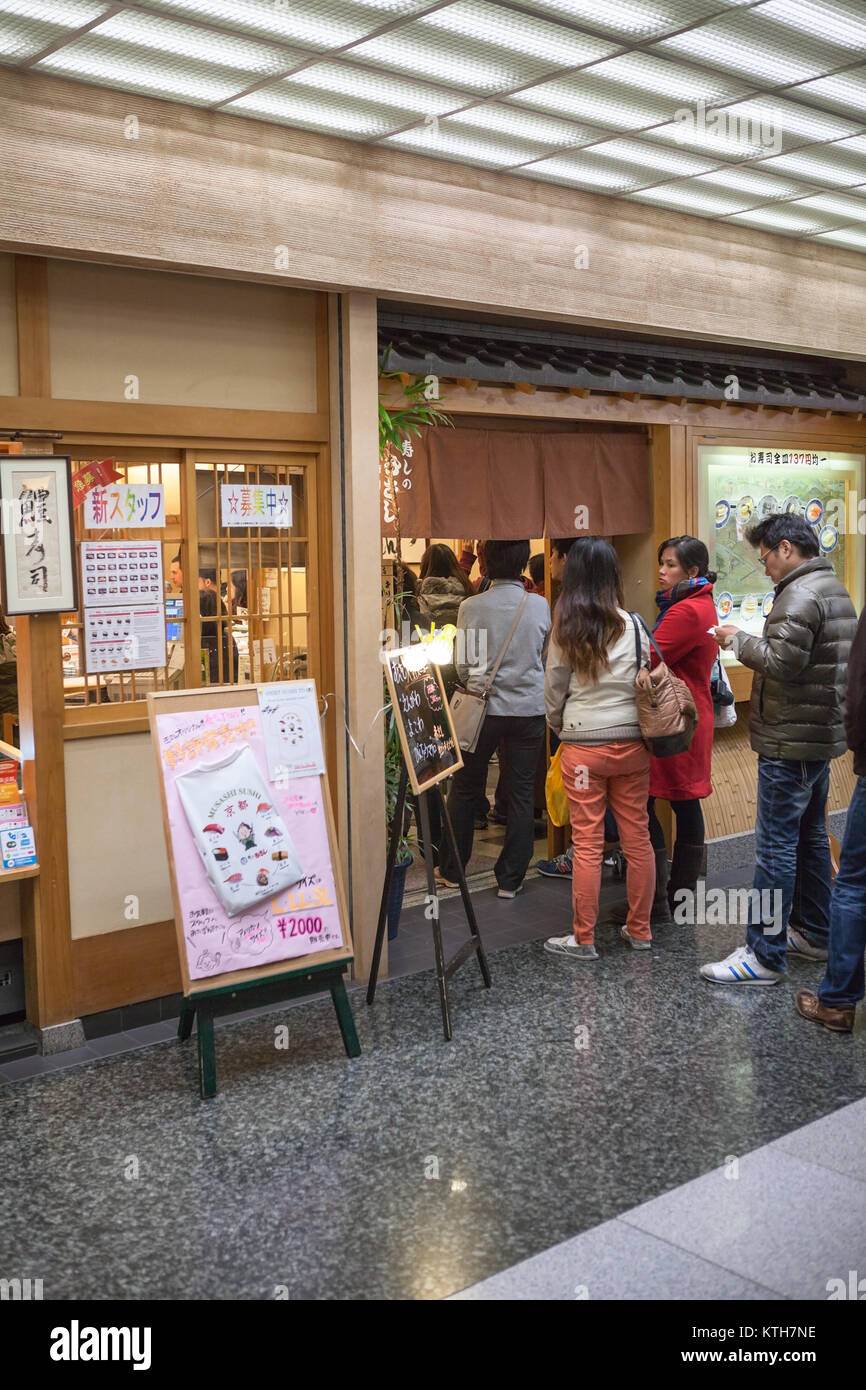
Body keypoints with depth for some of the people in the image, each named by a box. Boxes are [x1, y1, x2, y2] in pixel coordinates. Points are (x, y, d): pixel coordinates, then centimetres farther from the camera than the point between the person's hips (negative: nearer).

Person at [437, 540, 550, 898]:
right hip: (529, 707, 1)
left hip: (484, 707, -1)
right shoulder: (539, 606, -5)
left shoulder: (471, 607, -9)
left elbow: (462, 665, -2)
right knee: (521, 793, 8)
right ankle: (510, 878, 12)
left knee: (465, 789, 13)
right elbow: (545, 655, 8)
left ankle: (452, 869, 22)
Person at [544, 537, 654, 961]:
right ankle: (639, 930, 23)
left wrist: (558, 728, 19)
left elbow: (554, 690, 2)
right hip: (631, 744, 2)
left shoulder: (565, 629, -5)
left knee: (587, 844, 4)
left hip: (583, 747, -1)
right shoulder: (631, 625, -4)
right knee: (637, 838, 12)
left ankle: (584, 939, 12)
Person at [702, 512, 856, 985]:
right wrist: (748, 641, 7)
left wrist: (739, 640, -11)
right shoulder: (834, 589, 16)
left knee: (776, 847, -7)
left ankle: (764, 955, -4)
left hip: (790, 741, -11)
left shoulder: (801, 595, -17)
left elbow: (782, 662, -25)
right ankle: (813, 933, 29)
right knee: (811, 836, 18)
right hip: (822, 734, 11)